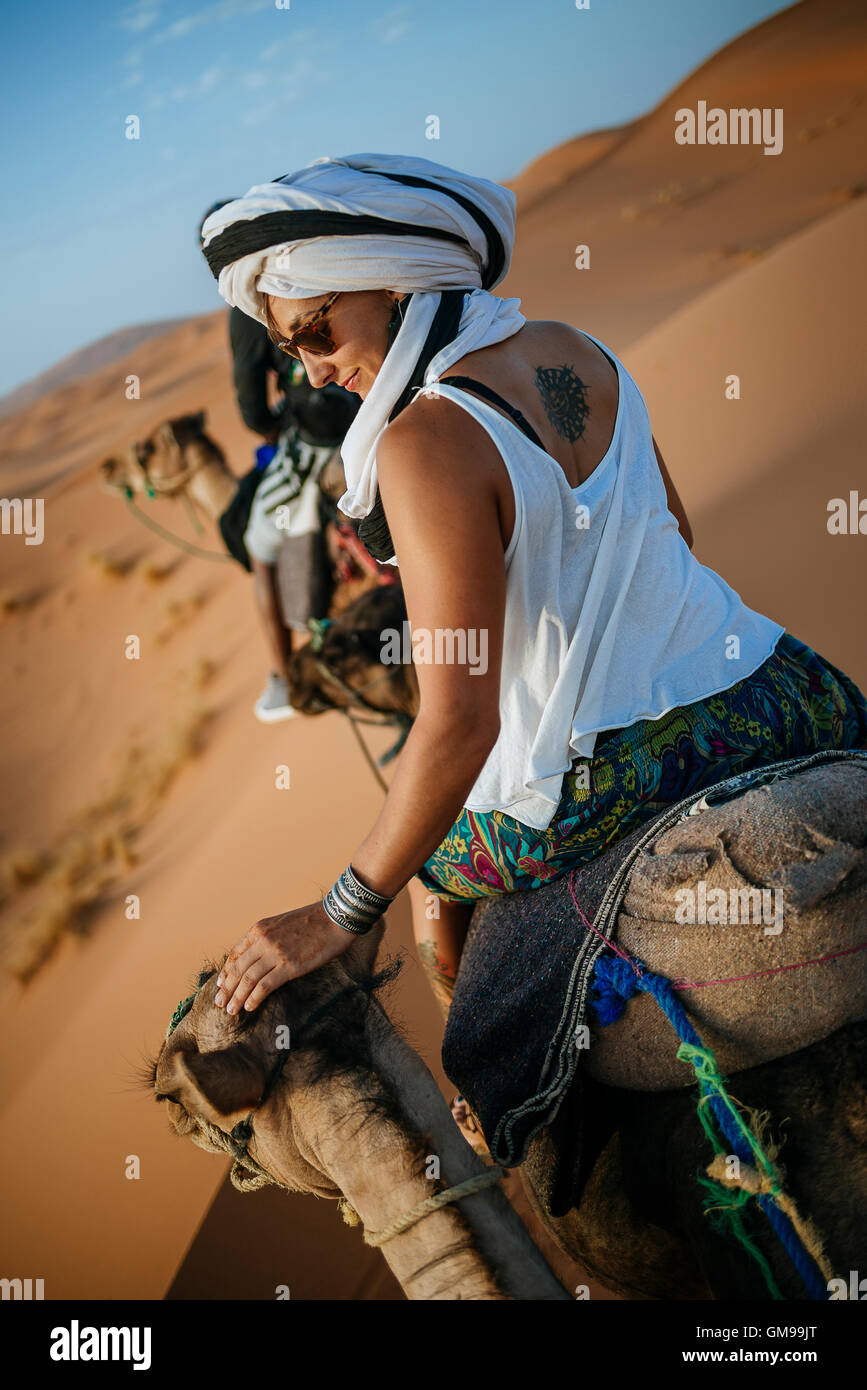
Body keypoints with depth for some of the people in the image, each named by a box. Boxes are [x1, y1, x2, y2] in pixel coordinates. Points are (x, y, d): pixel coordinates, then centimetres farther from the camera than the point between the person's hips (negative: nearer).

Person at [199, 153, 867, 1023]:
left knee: (428, 869, 23)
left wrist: (336, 919, -16)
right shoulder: (572, 350, 1)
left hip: (619, 781, -6)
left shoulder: (427, 444, -22)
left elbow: (459, 726, -25)